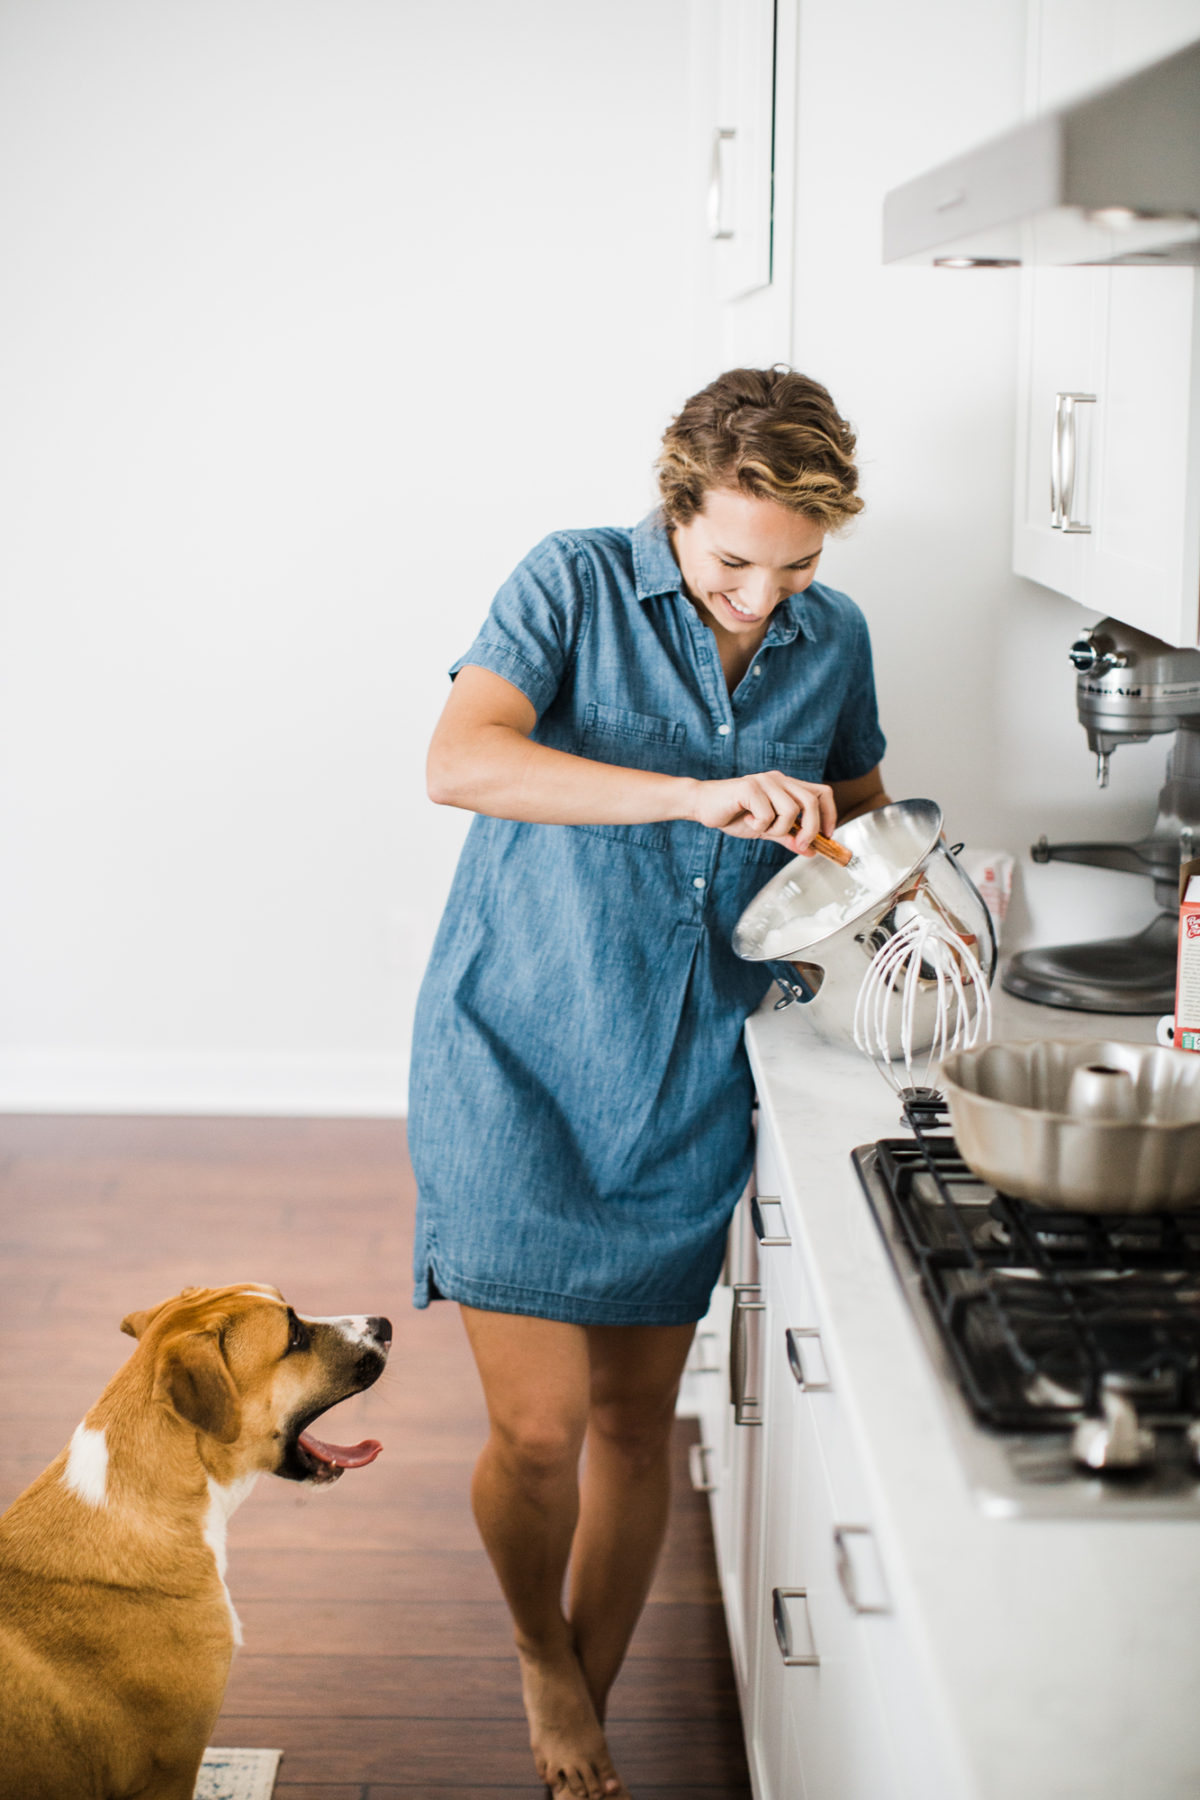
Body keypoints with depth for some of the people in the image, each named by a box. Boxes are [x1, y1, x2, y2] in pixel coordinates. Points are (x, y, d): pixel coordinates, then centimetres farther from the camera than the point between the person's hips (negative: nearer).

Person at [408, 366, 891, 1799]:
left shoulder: (834, 640, 4)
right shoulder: (578, 584, -10)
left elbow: (858, 795, 23)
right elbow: (459, 762, -26)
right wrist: (701, 794, -34)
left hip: (686, 1088, 4)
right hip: (516, 1058, -4)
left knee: (637, 1423, 12)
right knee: (540, 1427, -6)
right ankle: (541, 1656, 26)